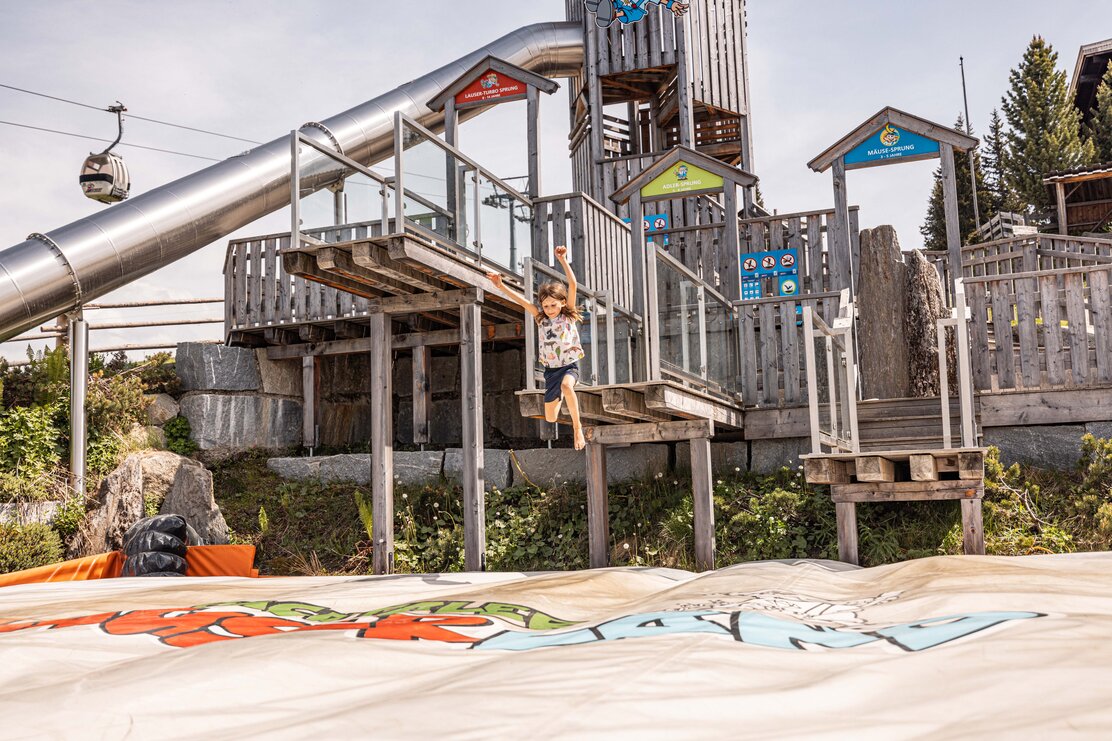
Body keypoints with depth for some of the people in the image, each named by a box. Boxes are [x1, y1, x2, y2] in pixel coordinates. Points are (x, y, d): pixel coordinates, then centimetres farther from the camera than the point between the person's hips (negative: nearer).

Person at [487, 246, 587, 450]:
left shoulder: (568, 315, -5)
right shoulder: (541, 318, 3)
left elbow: (572, 284, -16)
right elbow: (521, 301, -4)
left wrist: (563, 260, -23)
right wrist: (501, 286, -14)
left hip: (570, 365, -4)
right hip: (551, 368, 4)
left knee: (566, 385, -40)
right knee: (550, 418, 9)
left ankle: (577, 427, -26)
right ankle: (560, 397, 47)